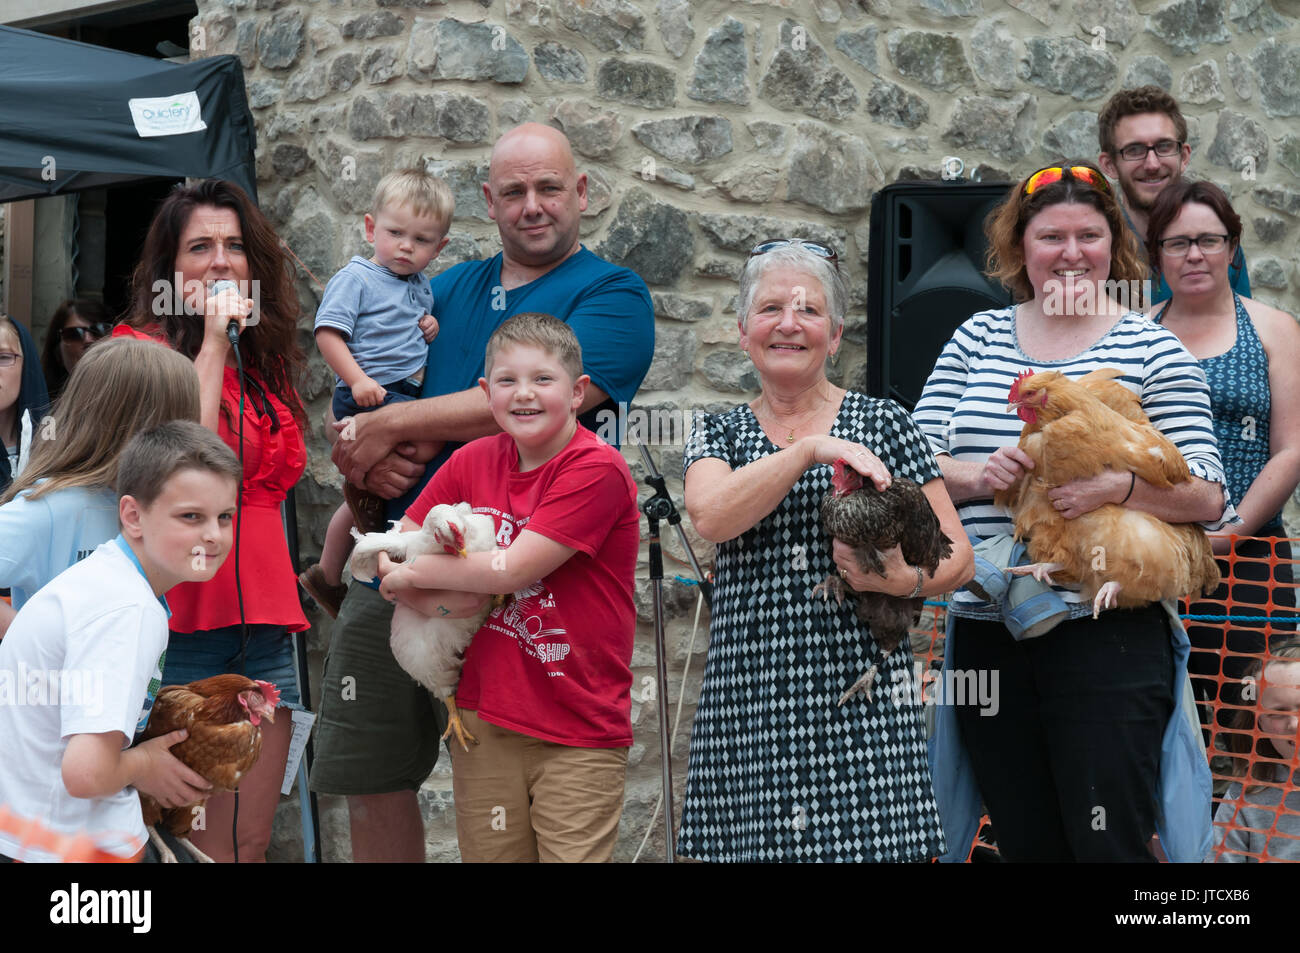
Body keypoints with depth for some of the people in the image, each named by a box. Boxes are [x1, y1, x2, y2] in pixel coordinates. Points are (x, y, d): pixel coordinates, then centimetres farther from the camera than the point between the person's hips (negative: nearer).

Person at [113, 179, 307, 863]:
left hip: (264, 621, 7)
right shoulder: (142, 350, -3)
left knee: (249, 843, 6)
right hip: (185, 621, -6)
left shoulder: (262, 361, 19)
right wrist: (214, 344, -13)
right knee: (202, 852, -4)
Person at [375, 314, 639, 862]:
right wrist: (428, 601, -14)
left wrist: (413, 575, -4)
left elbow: (512, 570, -19)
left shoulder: (597, 469, -14)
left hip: (578, 734, -5)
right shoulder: (473, 462, 5)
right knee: (489, 855, 12)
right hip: (484, 716, 5)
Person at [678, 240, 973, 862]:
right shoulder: (718, 433, 12)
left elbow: (957, 554, 6)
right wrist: (813, 449, -16)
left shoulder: (881, 424, 7)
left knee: (873, 839, -7)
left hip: (863, 694, -1)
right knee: (754, 839, -1)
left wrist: (905, 580, -15)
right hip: (748, 701, 1)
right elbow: (710, 515, -10)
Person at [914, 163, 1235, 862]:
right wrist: (980, 475, -14)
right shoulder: (977, 340, 11)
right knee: (1024, 844, 11)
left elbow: (1207, 498, -5)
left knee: (1108, 843, -5)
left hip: (1106, 639, -4)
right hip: (987, 632, 4)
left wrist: (1116, 485, -22)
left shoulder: (1151, 350, 1)